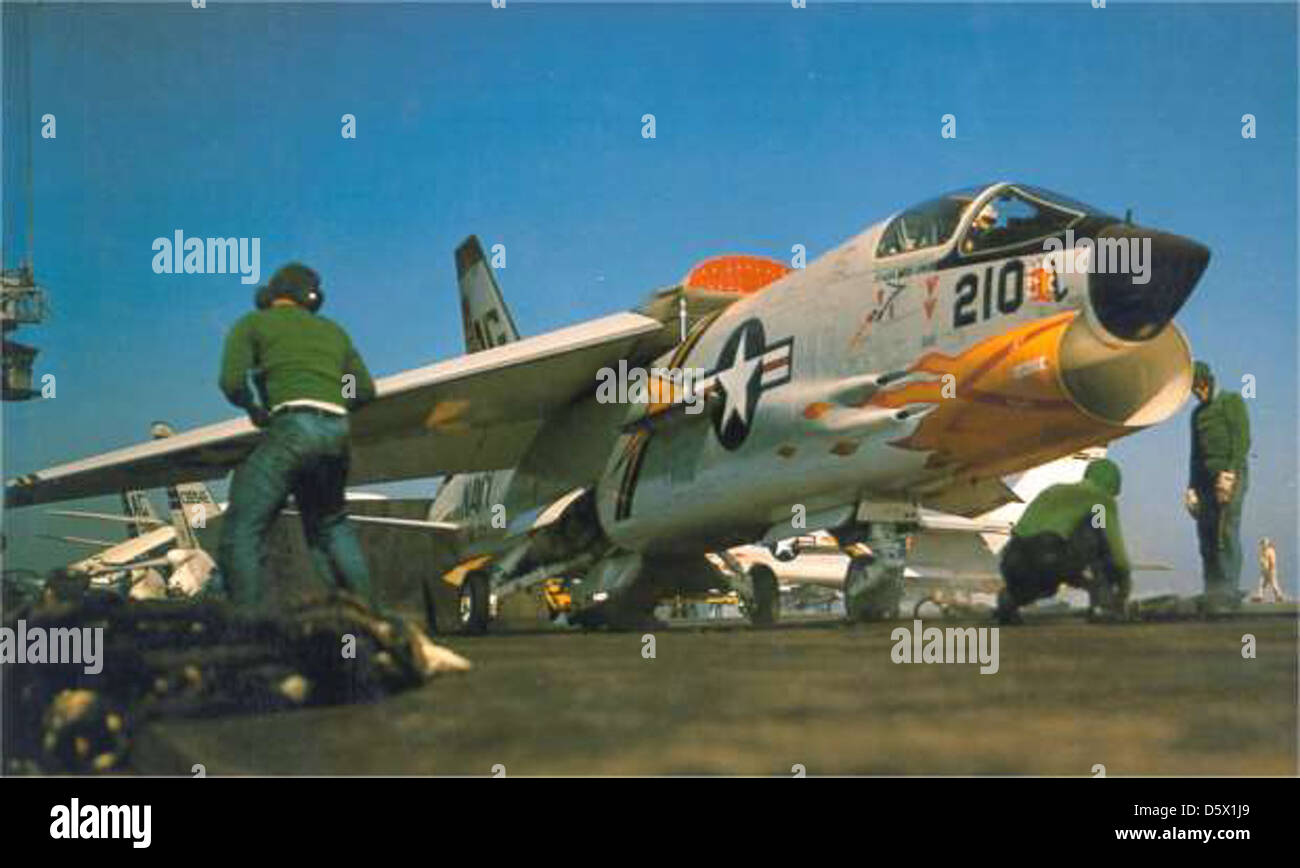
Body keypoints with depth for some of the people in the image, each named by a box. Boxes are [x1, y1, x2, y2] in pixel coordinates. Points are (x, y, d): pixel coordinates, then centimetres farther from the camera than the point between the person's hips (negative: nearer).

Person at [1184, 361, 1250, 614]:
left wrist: (1230, 473, -16)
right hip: (1206, 478, 6)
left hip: (1231, 475, -6)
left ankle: (1228, 594, -22)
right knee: (1206, 537, -3)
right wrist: (1192, 488, 13)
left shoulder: (1232, 401, 6)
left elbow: (1242, 440, -5)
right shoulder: (1197, 414, 25)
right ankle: (1213, 595, -4)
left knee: (1226, 533, -17)